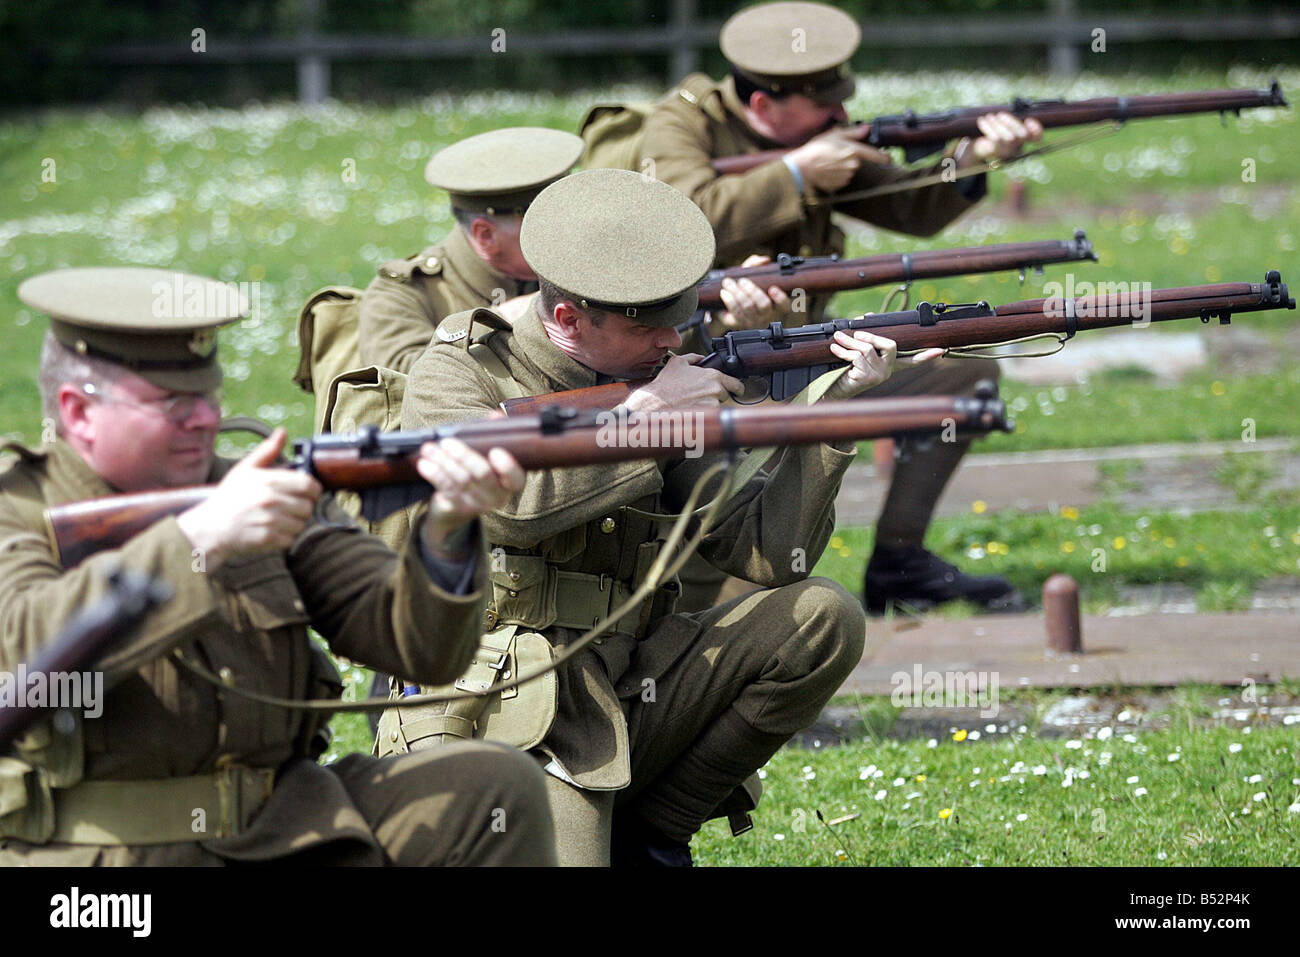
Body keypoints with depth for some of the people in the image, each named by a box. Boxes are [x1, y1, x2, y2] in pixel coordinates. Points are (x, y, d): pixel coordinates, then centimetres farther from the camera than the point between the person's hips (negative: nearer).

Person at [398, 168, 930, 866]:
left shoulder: (655, 385, 10)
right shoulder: (457, 375, -4)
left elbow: (765, 553, 5)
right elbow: (506, 500, -25)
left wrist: (832, 411, -6)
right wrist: (642, 415, -15)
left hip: (626, 698, 6)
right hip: (500, 720, -6)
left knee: (822, 618, -10)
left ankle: (648, 832, 1)